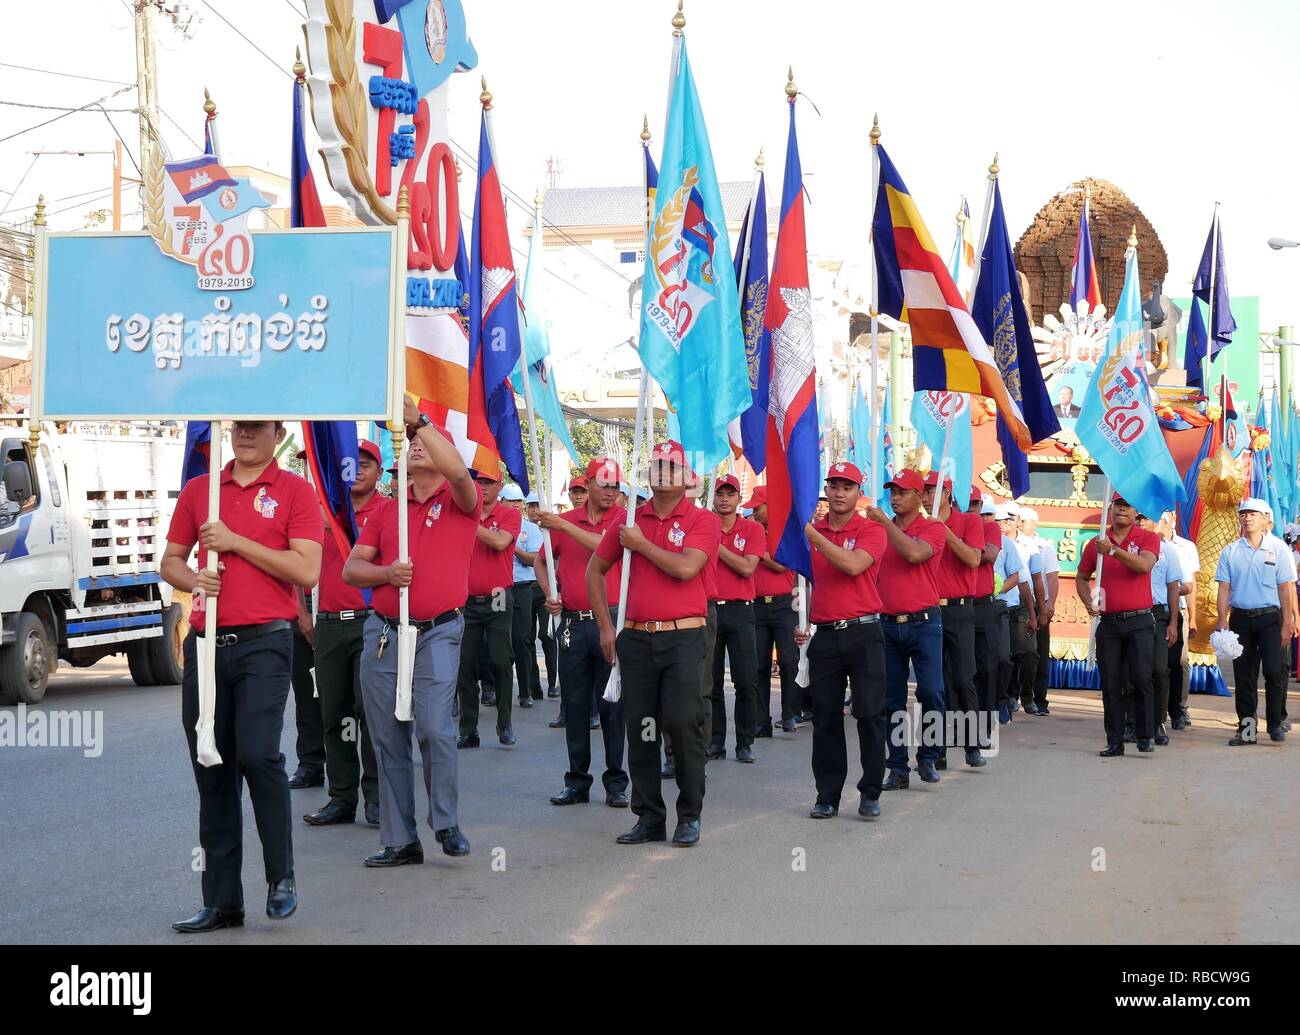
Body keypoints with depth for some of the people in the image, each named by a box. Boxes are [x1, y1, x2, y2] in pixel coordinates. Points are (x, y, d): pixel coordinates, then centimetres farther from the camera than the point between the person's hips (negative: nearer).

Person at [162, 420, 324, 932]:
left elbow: (307, 571, -9)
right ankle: (221, 900, 14)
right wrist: (193, 579, -4)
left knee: (257, 754, -18)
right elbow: (170, 561, 19)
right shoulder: (198, 490, 14)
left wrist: (236, 542, -10)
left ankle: (282, 876, 2)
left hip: (263, 643, -4)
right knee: (212, 772, 6)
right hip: (206, 642, 5)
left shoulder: (294, 490, 1)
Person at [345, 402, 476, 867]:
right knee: (388, 738, 5)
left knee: (436, 728, -16)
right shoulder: (386, 511, 14)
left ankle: (446, 823, 6)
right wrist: (386, 574, -10)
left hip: (437, 633, -5)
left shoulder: (460, 502, 1)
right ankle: (399, 840, 13)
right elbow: (351, 568, 10)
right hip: (383, 633, 5)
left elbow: (457, 471, -23)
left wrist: (419, 420, -24)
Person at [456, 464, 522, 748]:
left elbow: (500, 542, -20)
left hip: (498, 600, -3)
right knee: (465, 666, 3)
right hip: (468, 602, 3)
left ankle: (504, 723, 11)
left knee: (501, 662, -3)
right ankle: (468, 730, 10)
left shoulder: (510, 515, -1)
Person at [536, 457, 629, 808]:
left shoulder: (622, 518, -1)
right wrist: (549, 593, 5)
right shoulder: (564, 521, 8)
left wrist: (564, 526, -20)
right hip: (572, 622, 3)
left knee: (612, 704, 1)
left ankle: (616, 783, 8)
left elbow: (606, 546, -21)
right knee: (575, 704, 8)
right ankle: (577, 782, 16)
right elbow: (541, 561, 21)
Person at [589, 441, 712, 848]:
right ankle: (649, 817, 15)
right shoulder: (630, 519, 10)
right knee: (640, 728, 5)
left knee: (684, 723, -9)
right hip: (636, 638, 4)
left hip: (683, 636, -4)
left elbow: (686, 567, -18)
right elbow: (595, 570, 19)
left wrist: (640, 543, -7)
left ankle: (689, 816, 5)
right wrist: (605, 627, 14)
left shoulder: (701, 520, 0)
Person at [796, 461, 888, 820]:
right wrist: (800, 622, 6)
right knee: (825, 717, 6)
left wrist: (813, 535, -20)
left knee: (870, 713, -3)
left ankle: (870, 793, 7)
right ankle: (827, 795, 13)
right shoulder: (810, 531, 10)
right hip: (824, 635, 4)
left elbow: (853, 565, -21)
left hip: (863, 632, -4)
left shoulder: (872, 530, -2)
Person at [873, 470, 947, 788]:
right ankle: (897, 768, 11)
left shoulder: (933, 529, -2)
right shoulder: (880, 531, 11)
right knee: (892, 699, 5)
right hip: (888, 625, 4)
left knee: (931, 691, -11)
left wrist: (884, 521, -15)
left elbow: (915, 553, -22)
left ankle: (928, 758, 7)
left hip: (923, 623, -4)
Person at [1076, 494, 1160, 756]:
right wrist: (1088, 602, 3)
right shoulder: (1096, 543, 10)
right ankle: (1114, 741, 9)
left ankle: (1145, 736, 3)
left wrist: (1113, 550, -27)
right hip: (1108, 623, 3)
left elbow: (1144, 565, -19)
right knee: (1110, 684, 3)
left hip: (1139, 621, -3)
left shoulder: (1148, 538, 1)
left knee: (1142, 678, -8)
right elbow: (1082, 577, 21)